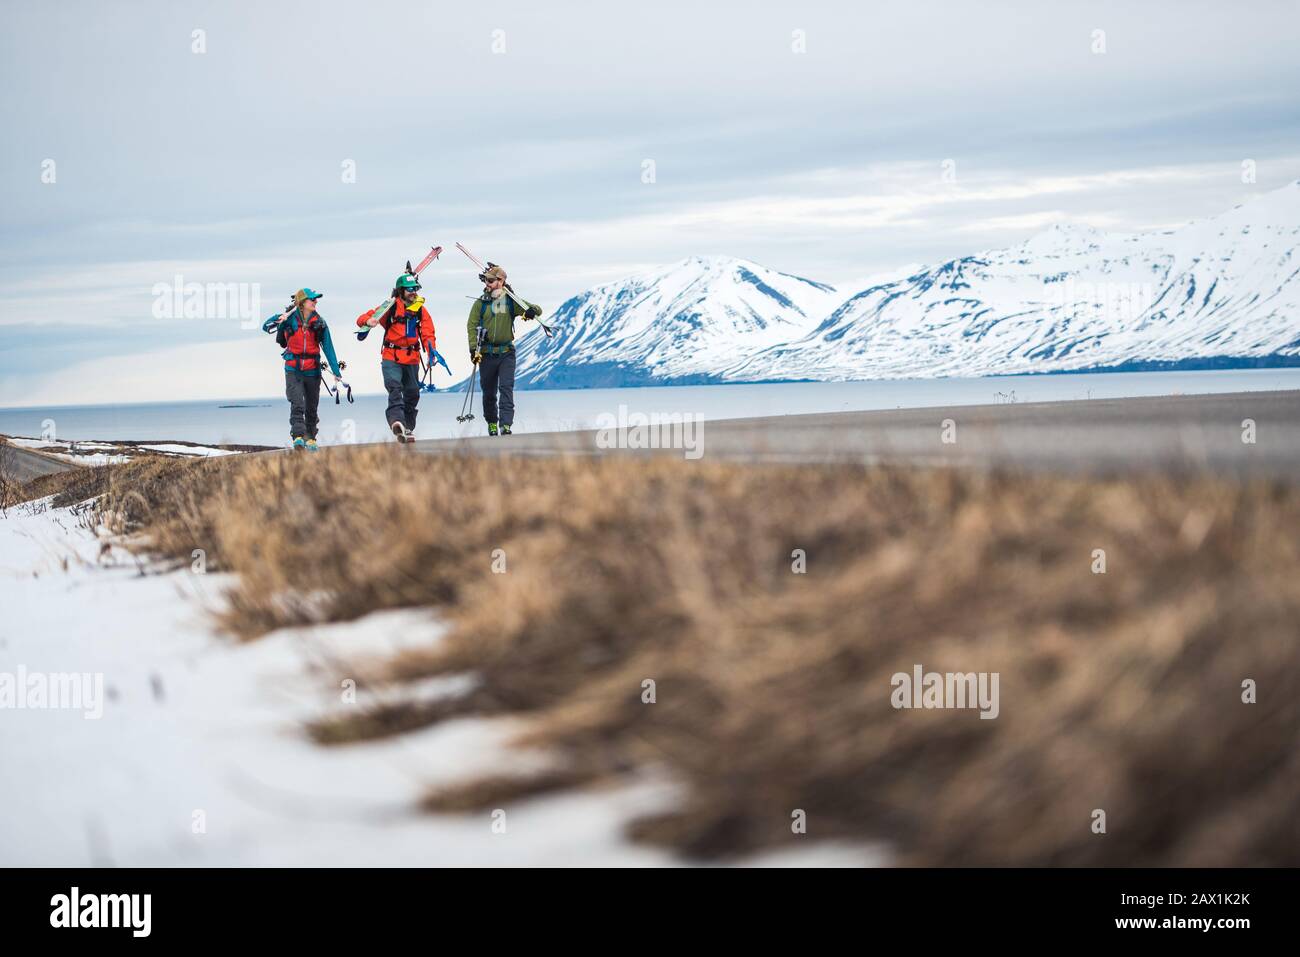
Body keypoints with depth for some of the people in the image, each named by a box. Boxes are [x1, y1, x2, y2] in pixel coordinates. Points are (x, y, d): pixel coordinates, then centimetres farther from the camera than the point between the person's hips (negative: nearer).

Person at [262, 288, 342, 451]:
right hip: (293, 370, -3)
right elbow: (266, 327, -2)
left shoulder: (319, 322, 0)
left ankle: (310, 439, 28)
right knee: (297, 405, -18)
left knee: (311, 408, 12)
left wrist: (336, 371, 0)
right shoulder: (289, 319, -5)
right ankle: (298, 438, -25)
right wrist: (279, 319, -23)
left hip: (312, 370, 3)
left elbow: (328, 347, 2)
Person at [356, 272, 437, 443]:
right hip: (391, 357, -4)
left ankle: (408, 428, 26)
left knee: (412, 393, 11)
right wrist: (367, 321, -32)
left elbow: (427, 333, 4)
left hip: (412, 359, 4)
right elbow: (364, 318, -7)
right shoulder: (390, 308, -4)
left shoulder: (421, 310, 6)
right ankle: (397, 421, -42)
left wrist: (431, 349, -14)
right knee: (394, 387, -25)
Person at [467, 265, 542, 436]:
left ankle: (506, 426, -17)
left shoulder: (511, 302, 2)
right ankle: (492, 423, 26)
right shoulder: (480, 303, 2)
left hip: (506, 352, -1)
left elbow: (537, 309, 3)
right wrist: (473, 349, -11)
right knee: (489, 392, 9)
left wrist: (532, 311, -22)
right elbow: (472, 326, 0)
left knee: (506, 388, -13)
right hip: (486, 353, 1)